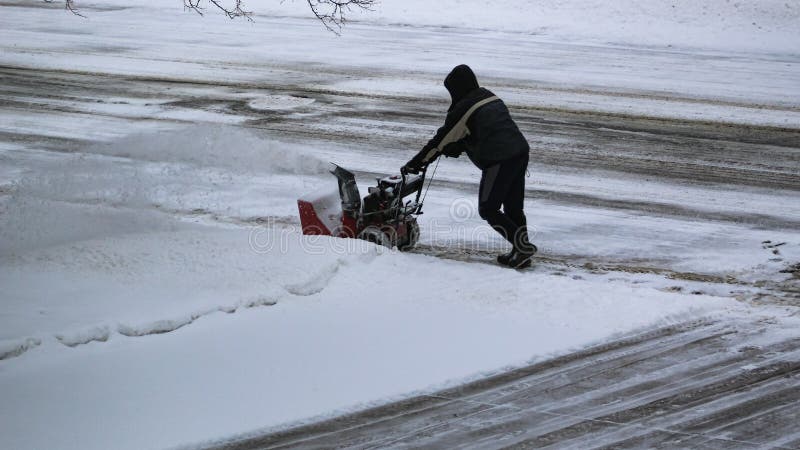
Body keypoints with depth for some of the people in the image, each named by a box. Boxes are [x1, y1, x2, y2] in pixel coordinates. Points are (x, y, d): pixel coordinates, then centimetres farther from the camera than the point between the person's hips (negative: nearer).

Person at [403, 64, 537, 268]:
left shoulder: (463, 109, -6)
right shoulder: (491, 98, 18)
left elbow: (442, 140, -2)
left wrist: (415, 164, 5)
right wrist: (453, 149, 27)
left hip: (499, 161, -8)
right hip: (520, 152, 8)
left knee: (488, 209, 3)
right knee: (514, 207, 16)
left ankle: (522, 245, -6)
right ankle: (521, 252, 18)